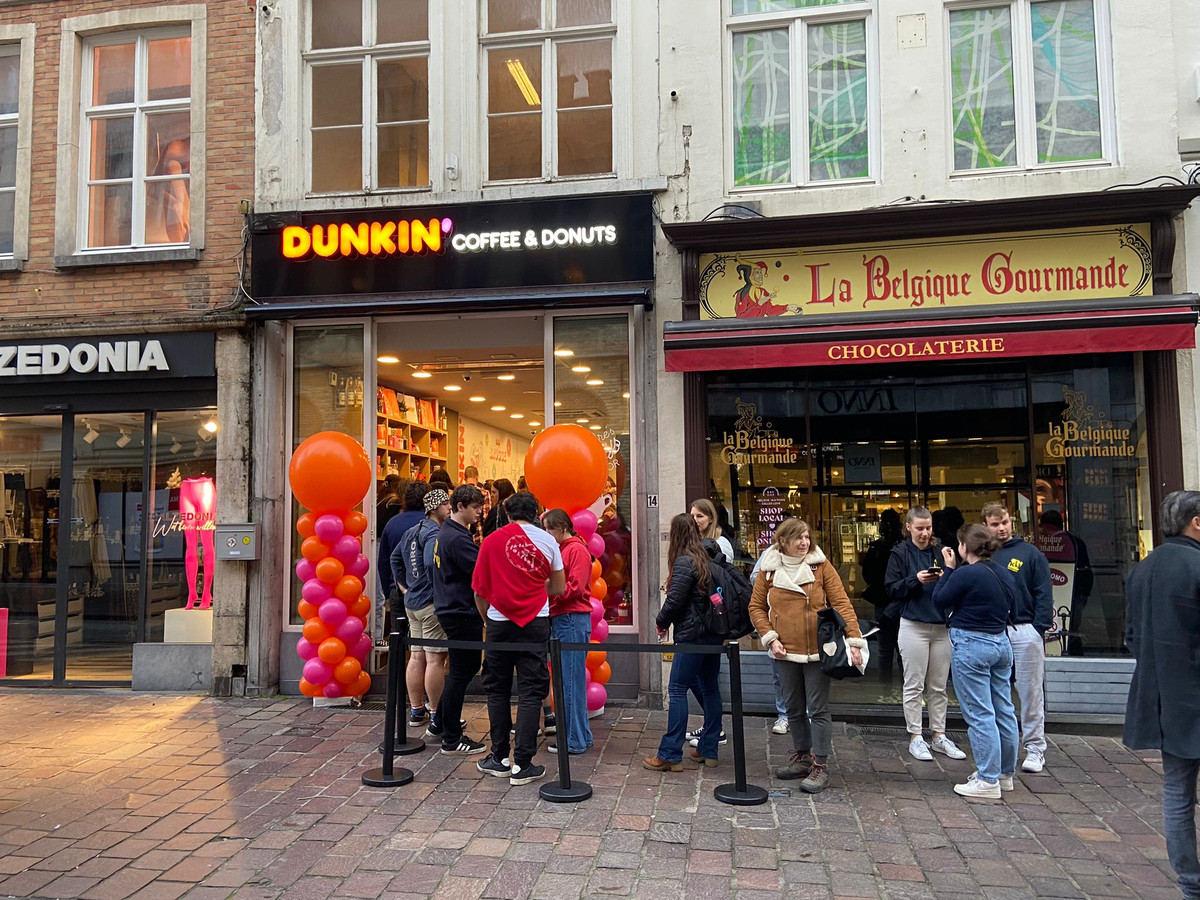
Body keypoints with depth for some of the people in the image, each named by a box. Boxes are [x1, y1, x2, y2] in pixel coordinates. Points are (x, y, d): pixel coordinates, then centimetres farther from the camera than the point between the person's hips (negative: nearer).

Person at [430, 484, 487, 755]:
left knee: (467, 666, 20)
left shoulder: (446, 532, 13)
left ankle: (440, 721, 31)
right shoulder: (457, 537, -19)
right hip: (461, 613, -10)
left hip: (454, 609, 10)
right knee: (461, 672, -1)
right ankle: (452, 739, 9)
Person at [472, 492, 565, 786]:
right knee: (530, 692, 3)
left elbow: (479, 589, 1)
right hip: (535, 623, 0)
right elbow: (559, 588, 8)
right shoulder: (547, 540, 2)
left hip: (500, 622, 0)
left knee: (497, 689, 13)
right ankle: (522, 764, 1)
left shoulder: (492, 540, -1)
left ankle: (499, 758, 17)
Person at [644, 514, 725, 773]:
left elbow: (674, 601, -15)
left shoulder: (684, 562, -13)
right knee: (710, 689, 13)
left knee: (677, 691, -4)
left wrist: (661, 622, 2)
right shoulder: (706, 559, 9)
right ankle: (709, 750, 20)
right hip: (714, 634, 9)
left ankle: (670, 755, -2)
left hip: (692, 635, -8)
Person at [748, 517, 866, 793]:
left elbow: (841, 603, -10)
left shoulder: (821, 566, -6)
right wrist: (770, 637, -6)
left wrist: (853, 640, -18)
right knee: (794, 709, 14)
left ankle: (820, 766, 9)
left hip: (818, 650, -3)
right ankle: (802, 758, 30)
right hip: (786, 652, 3)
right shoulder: (769, 570, 1)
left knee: (818, 709, 0)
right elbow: (756, 607, 6)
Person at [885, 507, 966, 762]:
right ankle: (915, 737, 11)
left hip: (941, 626, 4)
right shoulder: (900, 553, -2)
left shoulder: (939, 551, 8)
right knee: (914, 686, 2)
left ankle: (939, 736, 21)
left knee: (938, 687, 11)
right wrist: (915, 580, -19)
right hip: (914, 625, -4)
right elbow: (891, 590, -6)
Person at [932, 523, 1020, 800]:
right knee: (1003, 711, 14)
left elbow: (940, 600, -5)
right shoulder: (1005, 573, 7)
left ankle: (988, 780, 2)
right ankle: (1005, 773, 26)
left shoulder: (966, 574, -17)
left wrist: (948, 568, 2)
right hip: (1001, 643, 8)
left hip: (972, 646, -8)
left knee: (979, 714, -2)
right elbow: (1012, 609, 17)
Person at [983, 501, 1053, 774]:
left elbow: (1043, 595, -1)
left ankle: (1035, 748, 12)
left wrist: (1039, 629, -9)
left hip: (1025, 631, -3)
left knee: (1031, 691, 3)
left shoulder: (1030, 554, 2)